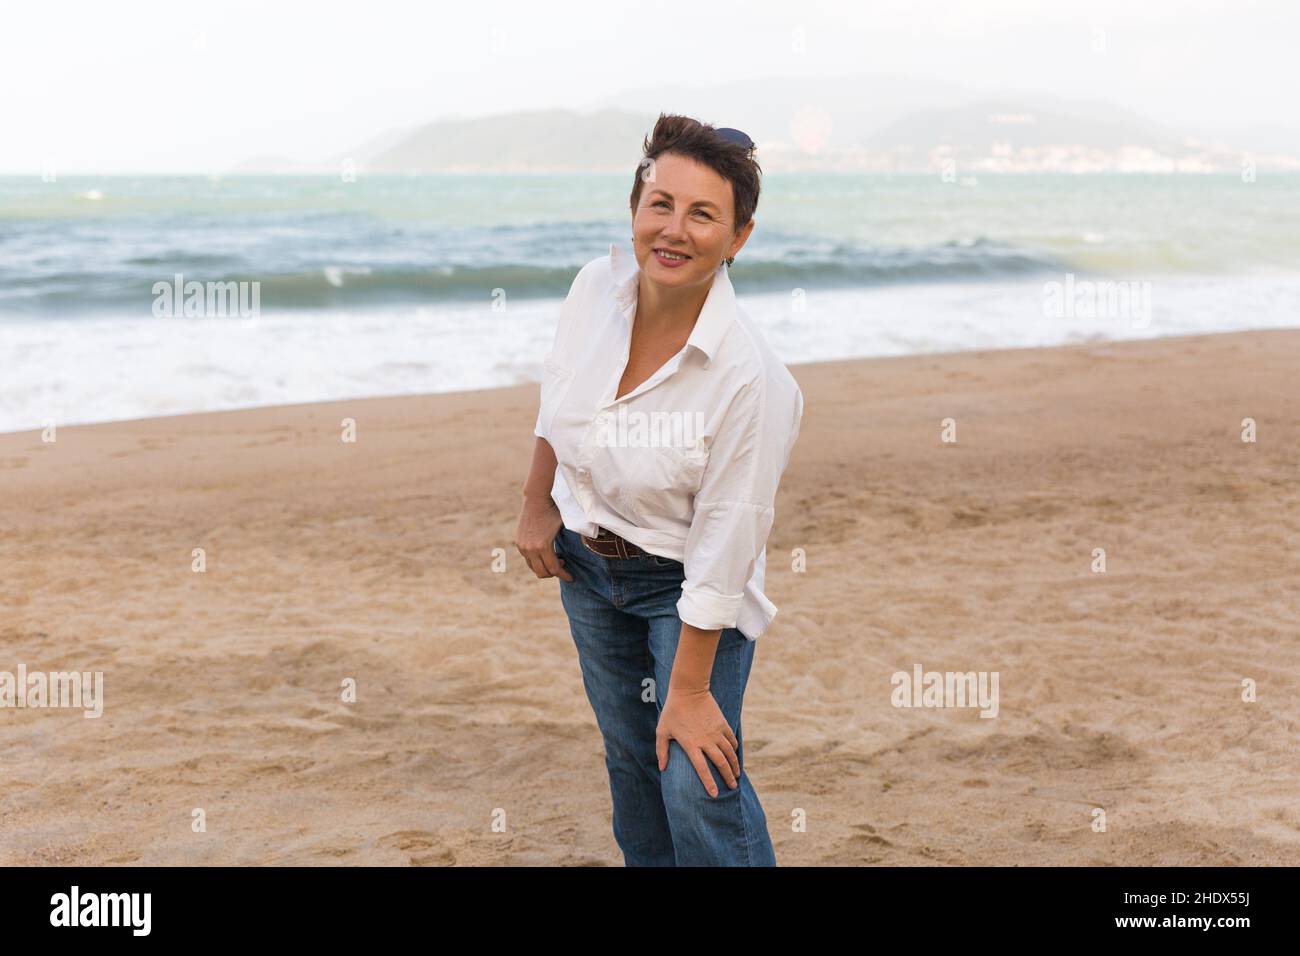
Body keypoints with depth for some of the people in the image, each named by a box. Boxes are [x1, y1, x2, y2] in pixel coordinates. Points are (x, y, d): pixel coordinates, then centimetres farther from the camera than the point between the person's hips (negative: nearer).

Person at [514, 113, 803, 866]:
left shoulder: (748, 375, -30)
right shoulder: (597, 289, -15)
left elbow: (722, 545, -25)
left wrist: (689, 690, -19)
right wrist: (538, 508, 14)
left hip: (684, 584, -5)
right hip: (586, 560, 5)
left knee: (699, 789, -11)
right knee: (630, 757, 18)